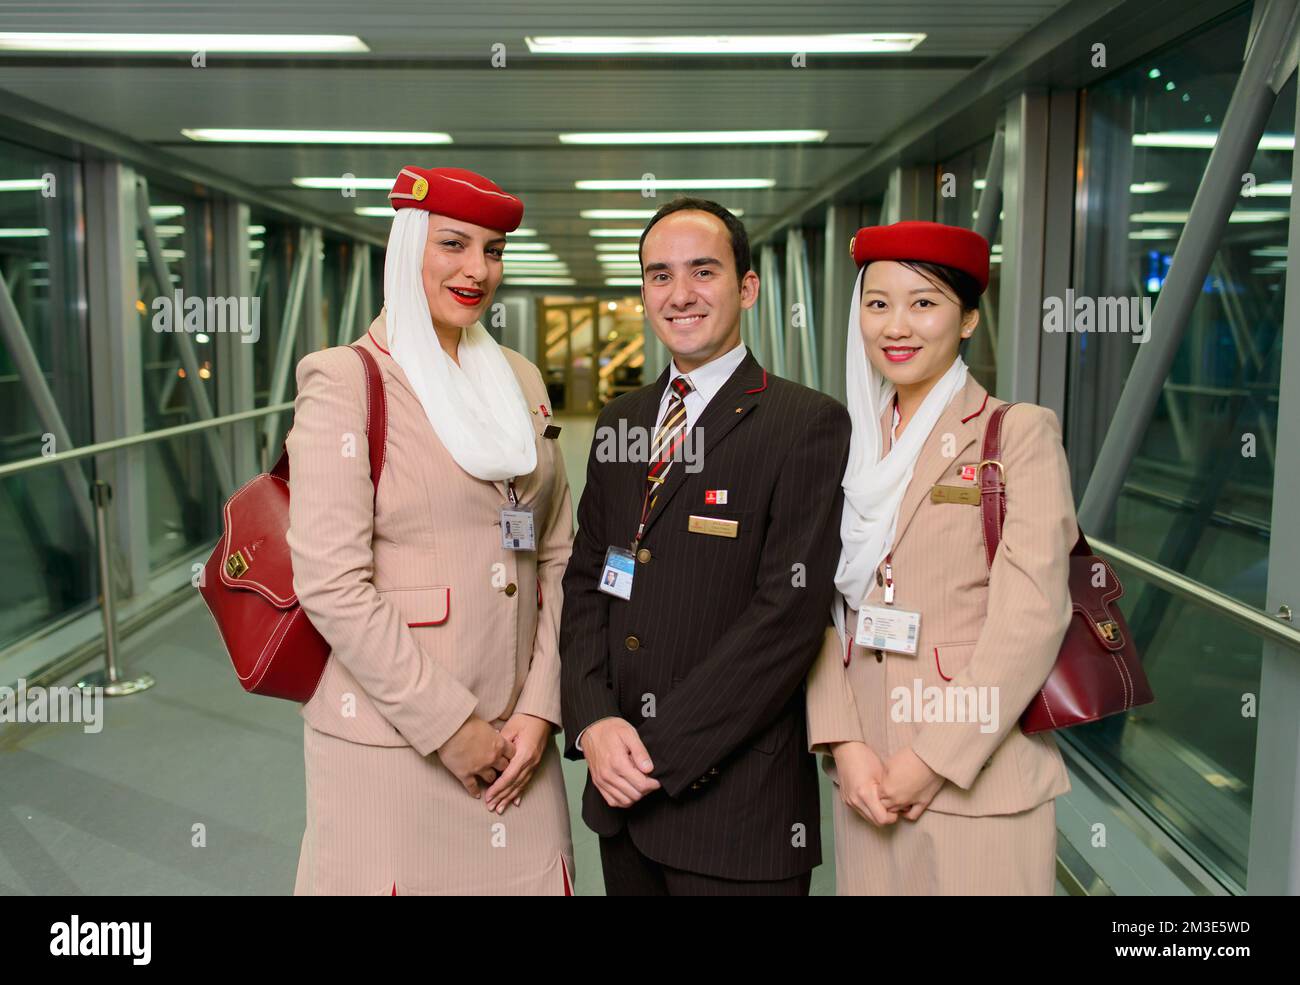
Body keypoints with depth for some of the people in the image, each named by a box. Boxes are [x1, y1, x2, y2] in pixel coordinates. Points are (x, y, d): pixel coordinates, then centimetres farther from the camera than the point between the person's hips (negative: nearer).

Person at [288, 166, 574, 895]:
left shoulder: (520, 380, 9)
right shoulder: (346, 382, -7)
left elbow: (556, 556, 8)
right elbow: (331, 583, -13)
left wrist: (539, 707, -1)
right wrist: (448, 725, -12)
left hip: (516, 737, 5)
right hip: (391, 740, -4)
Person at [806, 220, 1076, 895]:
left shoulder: (1019, 433, -6)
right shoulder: (850, 442, 7)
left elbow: (1032, 617, -12)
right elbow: (822, 603, 3)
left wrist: (935, 758, -14)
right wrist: (843, 745, -8)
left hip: (981, 781, -4)